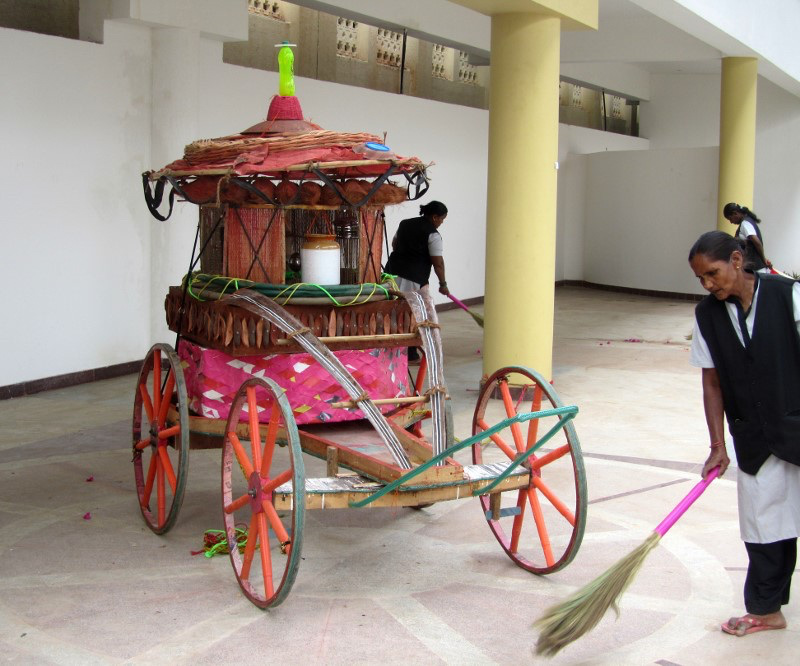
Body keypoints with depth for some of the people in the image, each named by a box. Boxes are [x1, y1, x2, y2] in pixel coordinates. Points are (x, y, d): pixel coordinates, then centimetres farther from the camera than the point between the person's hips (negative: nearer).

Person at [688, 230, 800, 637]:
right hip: (754, 440, 3)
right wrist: (718, 446, 0)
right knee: (763, 522, 11)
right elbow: (712, 383, 3)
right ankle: (767, 609, 25)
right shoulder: (707, 315, -1)